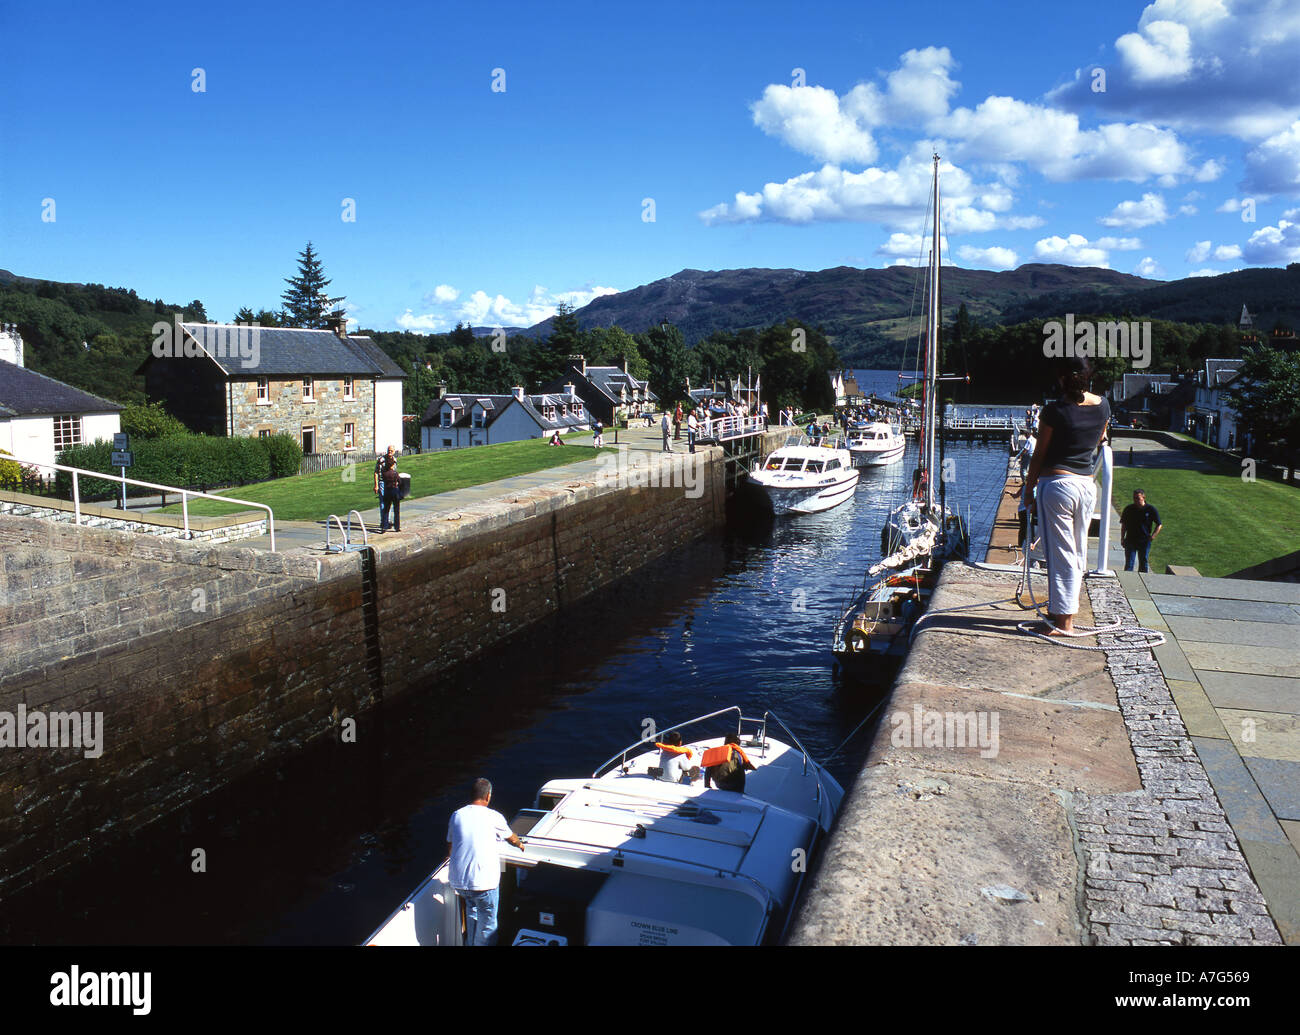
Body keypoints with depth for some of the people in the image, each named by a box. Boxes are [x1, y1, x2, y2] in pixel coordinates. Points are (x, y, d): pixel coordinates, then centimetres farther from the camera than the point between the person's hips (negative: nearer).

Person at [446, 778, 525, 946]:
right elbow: (512, 838, 15)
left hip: (458, 882, 5)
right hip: (484, 882, -5)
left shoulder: (456, 815, 6)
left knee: (472, 912, 31)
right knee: (487, 926, 10)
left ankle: (470, 943, 42)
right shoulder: (493, 817, -4)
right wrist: (520, 844, 37)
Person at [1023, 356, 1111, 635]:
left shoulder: (1055, 411, -10)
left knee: (1060, 553, -2)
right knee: (1078, 552, 14)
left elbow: (1039, 455, -5)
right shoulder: (1102, 406, 5)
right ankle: (1062, 610, 25)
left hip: (1057, 483, -6)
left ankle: (1064, 621, 1)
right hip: (1087, 484, 6)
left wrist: (1029, 488, 5)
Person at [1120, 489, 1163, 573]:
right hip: (1130, 540, 1)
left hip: (1144, 541, -1)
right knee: (1129, 564, -3)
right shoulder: (1129, 509, 1)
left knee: (1143, 564, 8)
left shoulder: (1151, 509, -4)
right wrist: (1122, 539, 4)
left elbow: (1159, 525, 3)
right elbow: (1123, 524, 10)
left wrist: (1152, 537, -8)